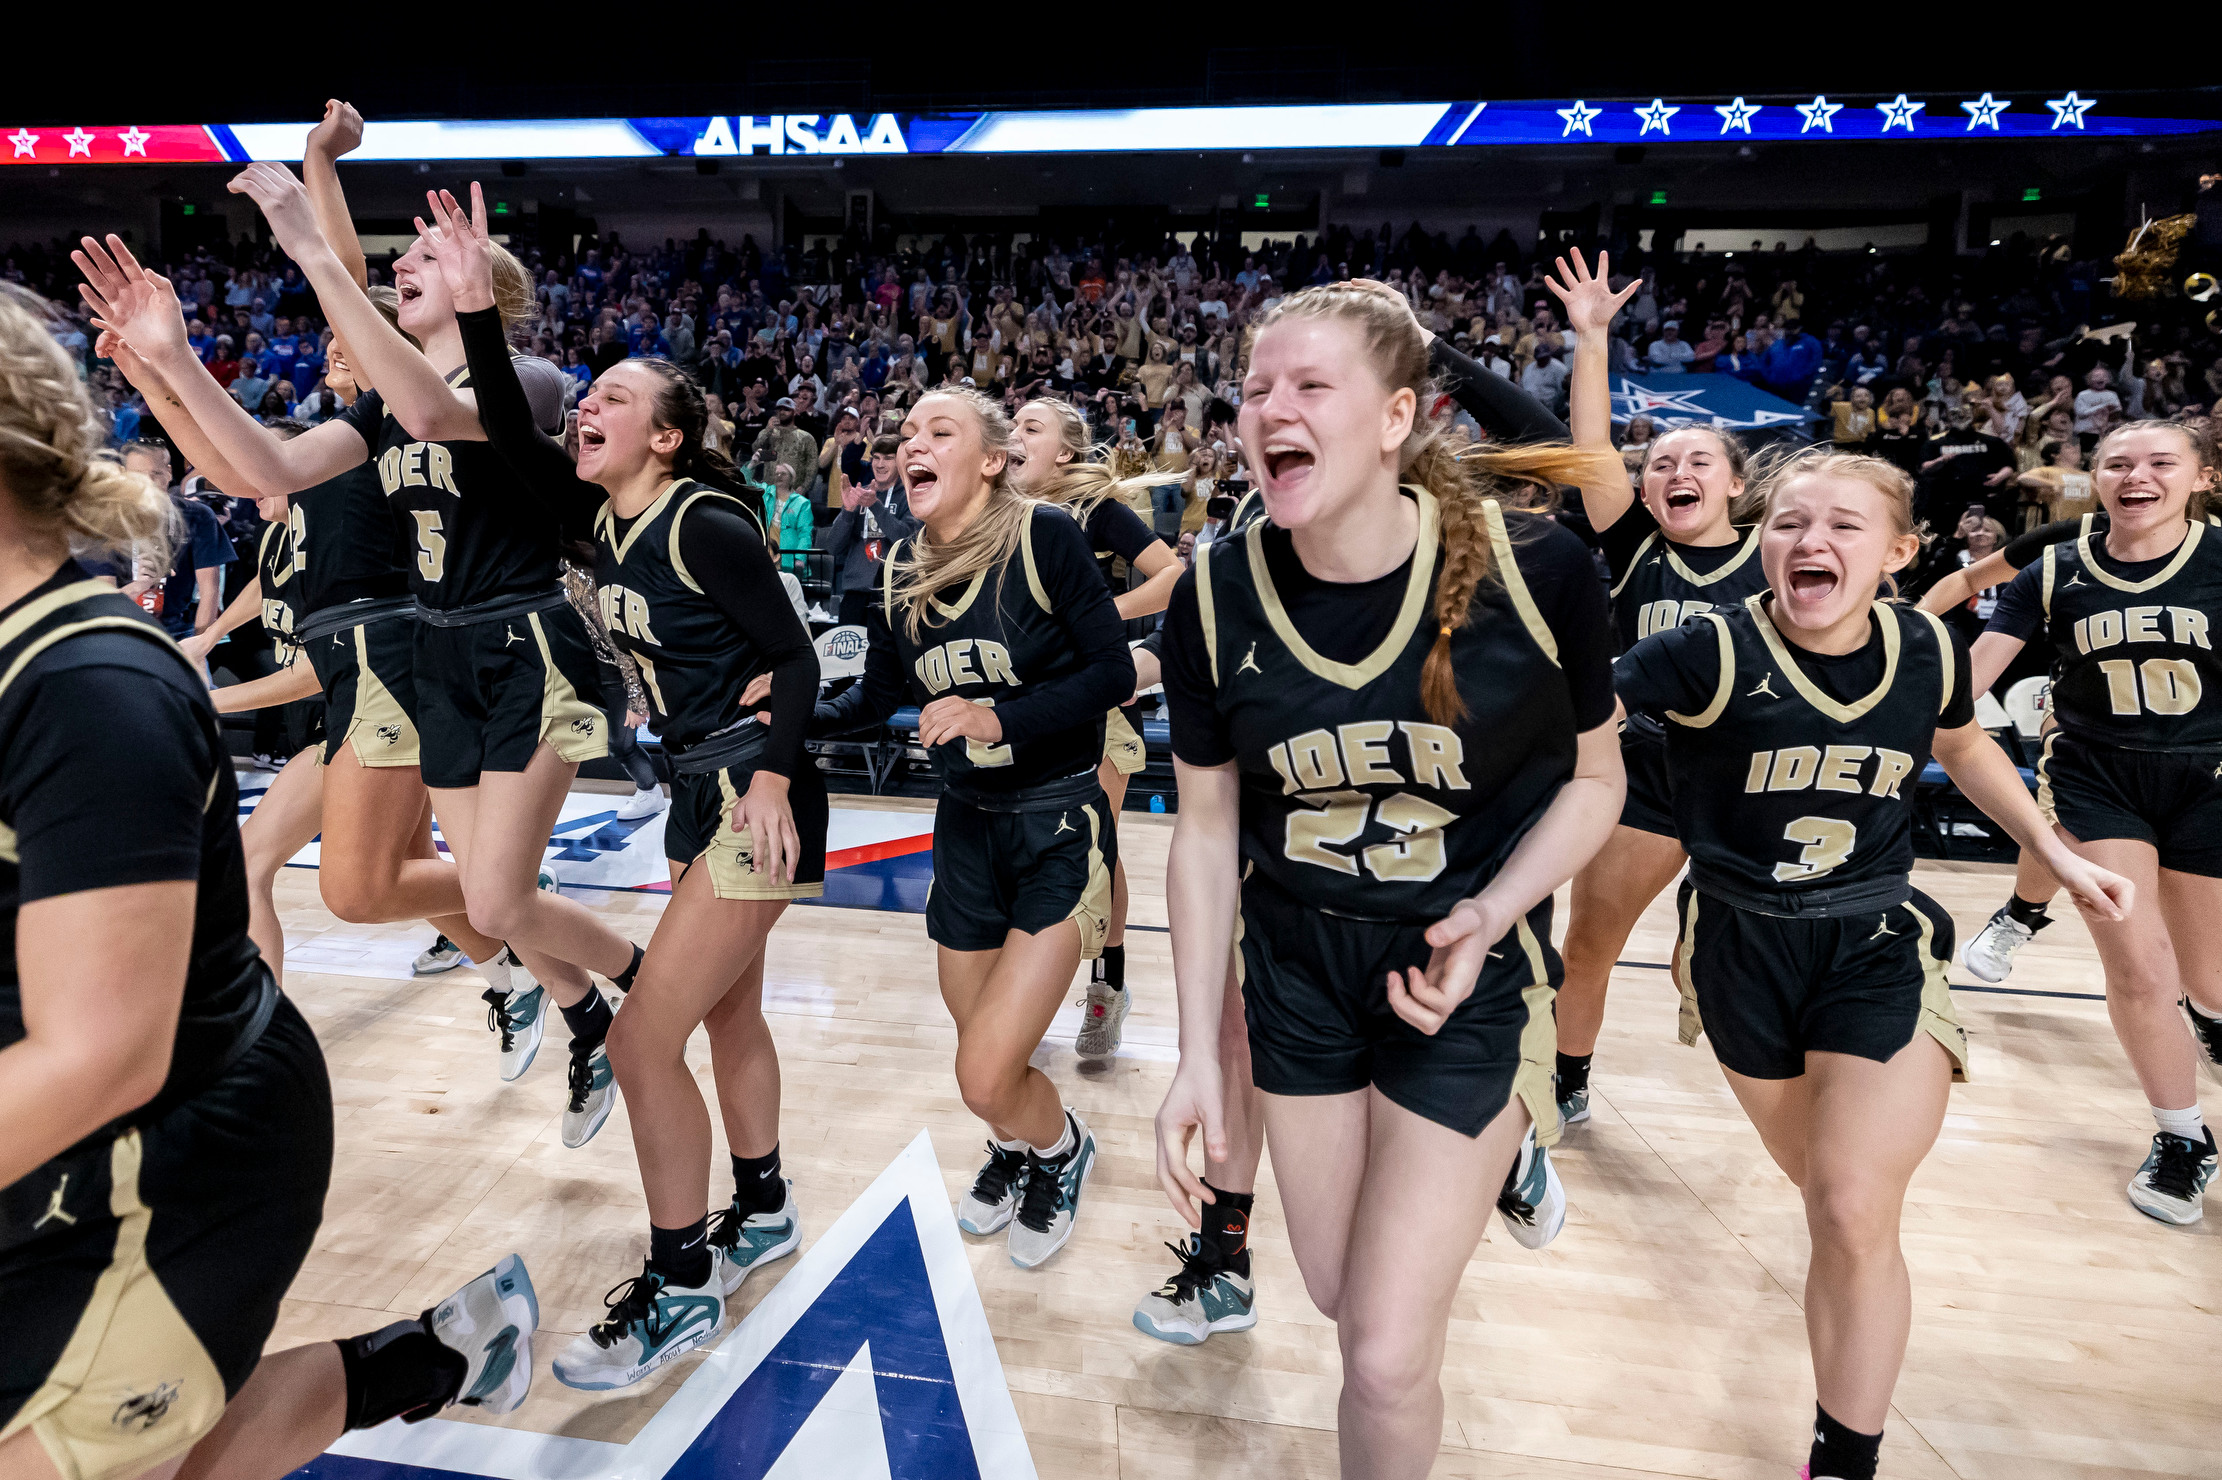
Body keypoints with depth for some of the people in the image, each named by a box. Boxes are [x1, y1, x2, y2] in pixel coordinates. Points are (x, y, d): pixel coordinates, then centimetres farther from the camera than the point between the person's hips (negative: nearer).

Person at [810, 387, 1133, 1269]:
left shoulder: (1043, 537, -15)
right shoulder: (902, 569, 1)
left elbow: (1114, 673, -15)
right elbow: (876, 698, 11)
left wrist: (999, 719, -23)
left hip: (1059, 823, -5)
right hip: (966, 824, 5)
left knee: (988, 1077, -11)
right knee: (984, 1066, 16)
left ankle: (1062, 1148, 23)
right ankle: (1013, 1147, 51)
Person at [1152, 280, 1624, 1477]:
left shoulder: (1532, 570, -19)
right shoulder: (1215, 599, -12)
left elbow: (1594, 777, -3)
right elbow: (1206, 834, -2)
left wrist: (1490, 915, -19)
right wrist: (1198, 1054, -3)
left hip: (1470, 964, -3)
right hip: (1297, 964, 3)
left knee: (1386, 1358, -3)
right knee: (1340, 1298, 20)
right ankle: (1495, 1152, 48)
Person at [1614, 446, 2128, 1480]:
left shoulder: (1929, 653, -6)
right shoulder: (1713, 653, -19)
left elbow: (1964, 746, 16)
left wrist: (2058, 856, 16)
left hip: (1876, 946, 1)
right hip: (1742, 941, -1)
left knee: (1856, 1214, -10)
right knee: (1821, 1194, 15)